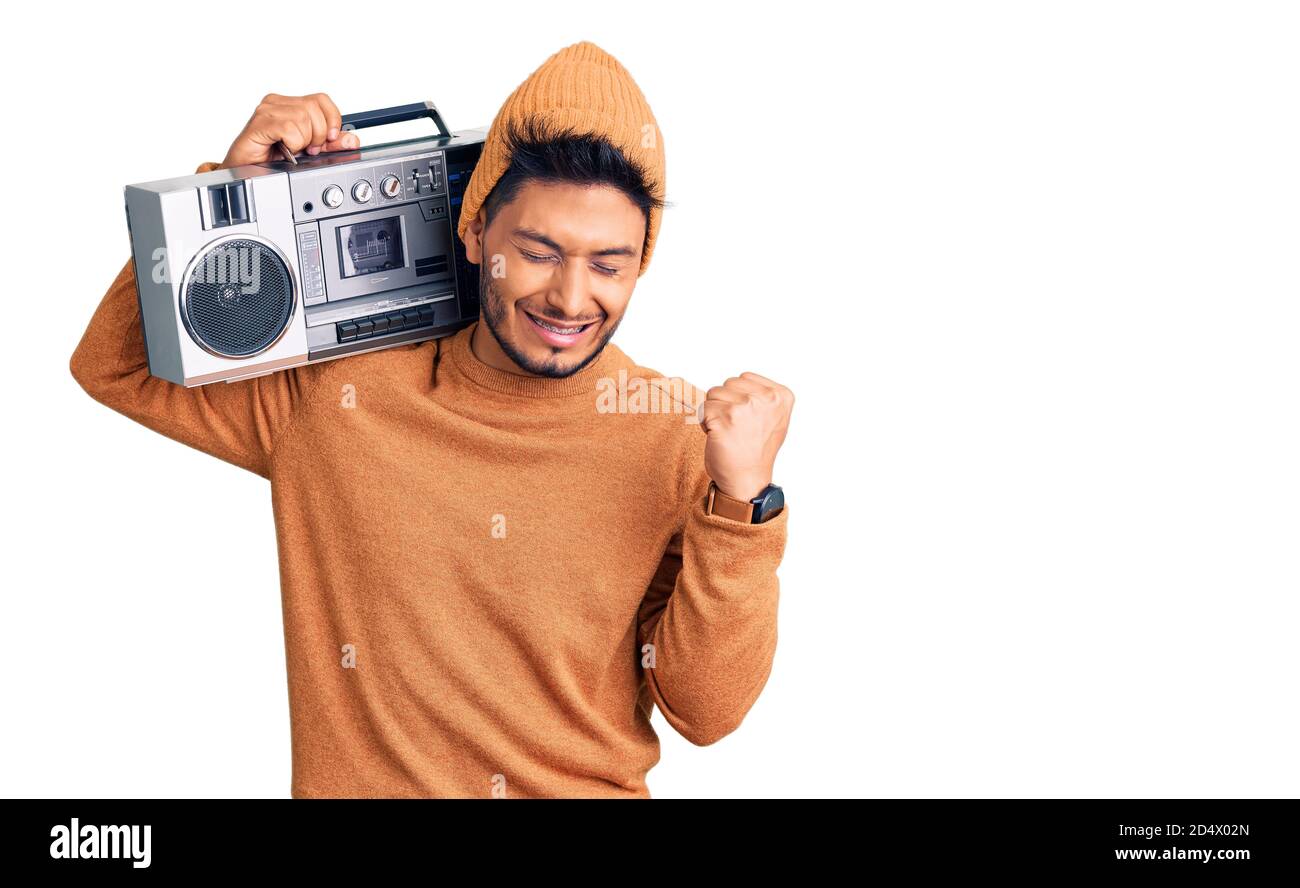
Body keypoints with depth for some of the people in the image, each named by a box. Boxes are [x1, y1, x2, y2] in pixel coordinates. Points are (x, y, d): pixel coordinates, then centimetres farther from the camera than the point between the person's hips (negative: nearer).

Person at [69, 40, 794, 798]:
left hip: (593, 787, -2)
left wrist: (743, 501, -17)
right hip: (358, 780, 3)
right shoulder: (342, 390, -1)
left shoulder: (678, 434, -3)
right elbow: (116, 365, 8)